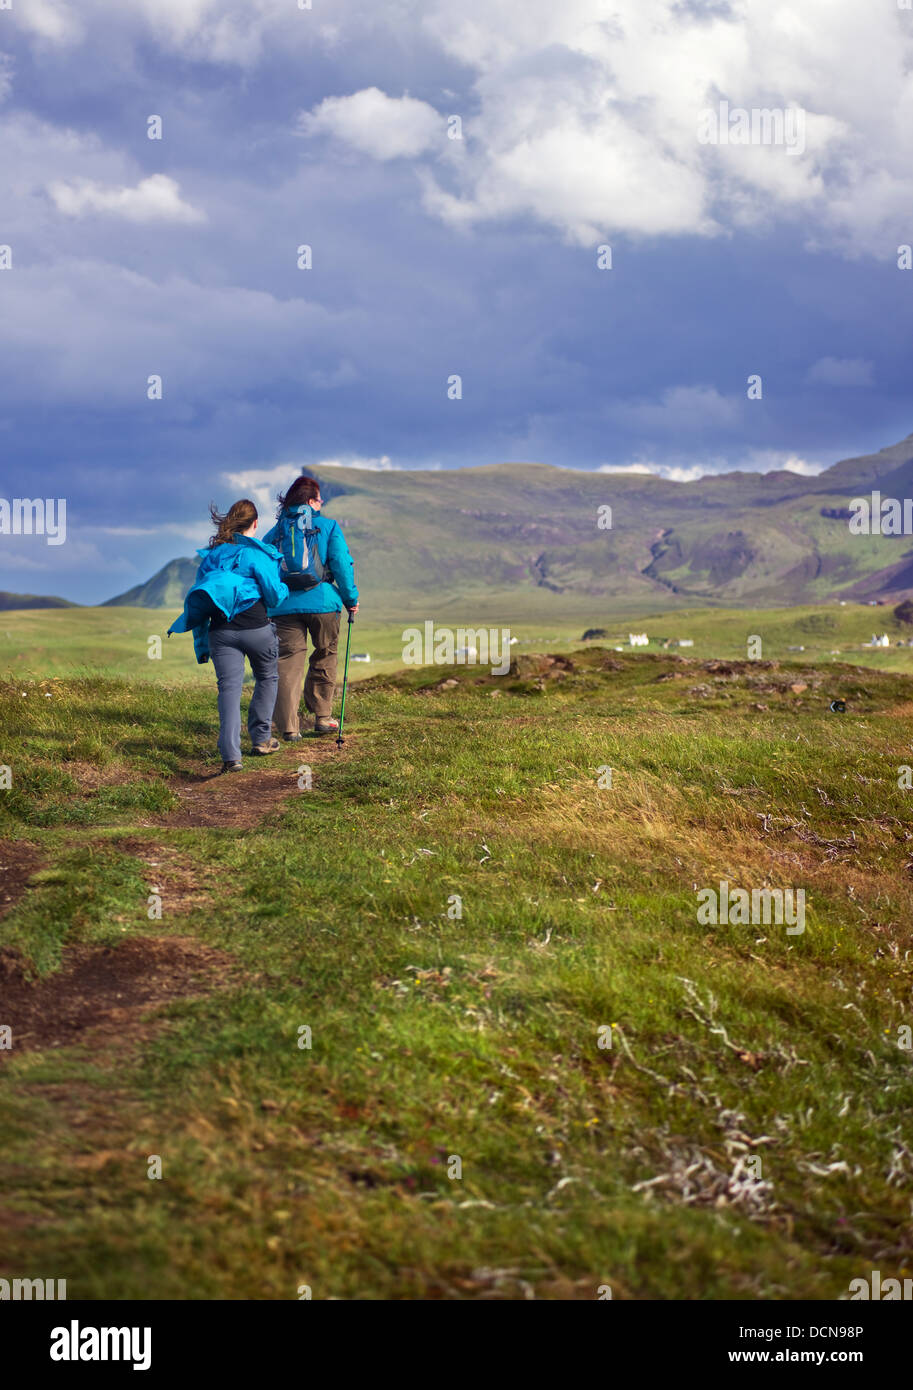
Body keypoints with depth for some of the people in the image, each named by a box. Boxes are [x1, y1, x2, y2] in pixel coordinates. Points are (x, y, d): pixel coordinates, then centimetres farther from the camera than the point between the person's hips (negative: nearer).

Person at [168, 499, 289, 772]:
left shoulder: (211, 554, 13)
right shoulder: (256, 553, -4)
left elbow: (199, 594, 13)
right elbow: (274, 595, -6)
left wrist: (201, 643, 16)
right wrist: (285, 588, 19)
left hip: (220, 631, 3)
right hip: (256, 627, -3)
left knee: (229, 688, -3)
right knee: (267, 678, 21)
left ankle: (230, 754, -17)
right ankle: (261, 738, 23)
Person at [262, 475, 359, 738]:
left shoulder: (274, 533, 14)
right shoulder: (328, 527, 5)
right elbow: (342, 564, -1)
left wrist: (266, 607, 18)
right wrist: (351, 599, 8)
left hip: (284, 606, 2)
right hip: (322, 603, -2)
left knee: (288, 663, 0)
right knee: (323, 660, 16)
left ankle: (288, 726, -8)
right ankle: (322, 718, 22)